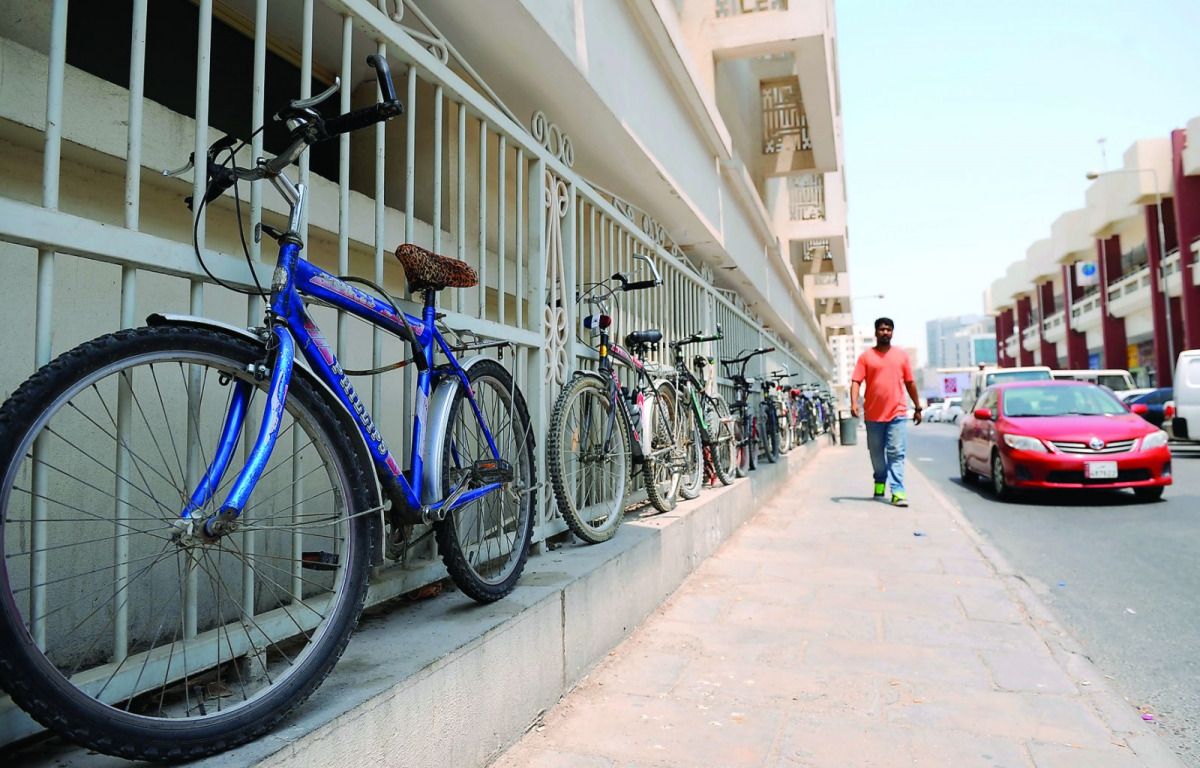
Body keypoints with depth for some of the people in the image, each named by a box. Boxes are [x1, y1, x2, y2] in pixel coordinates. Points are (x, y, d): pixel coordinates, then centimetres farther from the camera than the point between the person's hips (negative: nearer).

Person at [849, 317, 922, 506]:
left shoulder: (902, 355, 8)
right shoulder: (866, 356, 3)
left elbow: (910, 382, 13)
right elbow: (856, 381, -4)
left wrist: (917, 407, 14)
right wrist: (854, 403, -20)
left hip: (897, 413, 0)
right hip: (873, 415, 0)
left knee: (896, 453, -5)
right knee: (876, 453, 12)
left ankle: (898, 491, -7)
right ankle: (880, 483, 32)